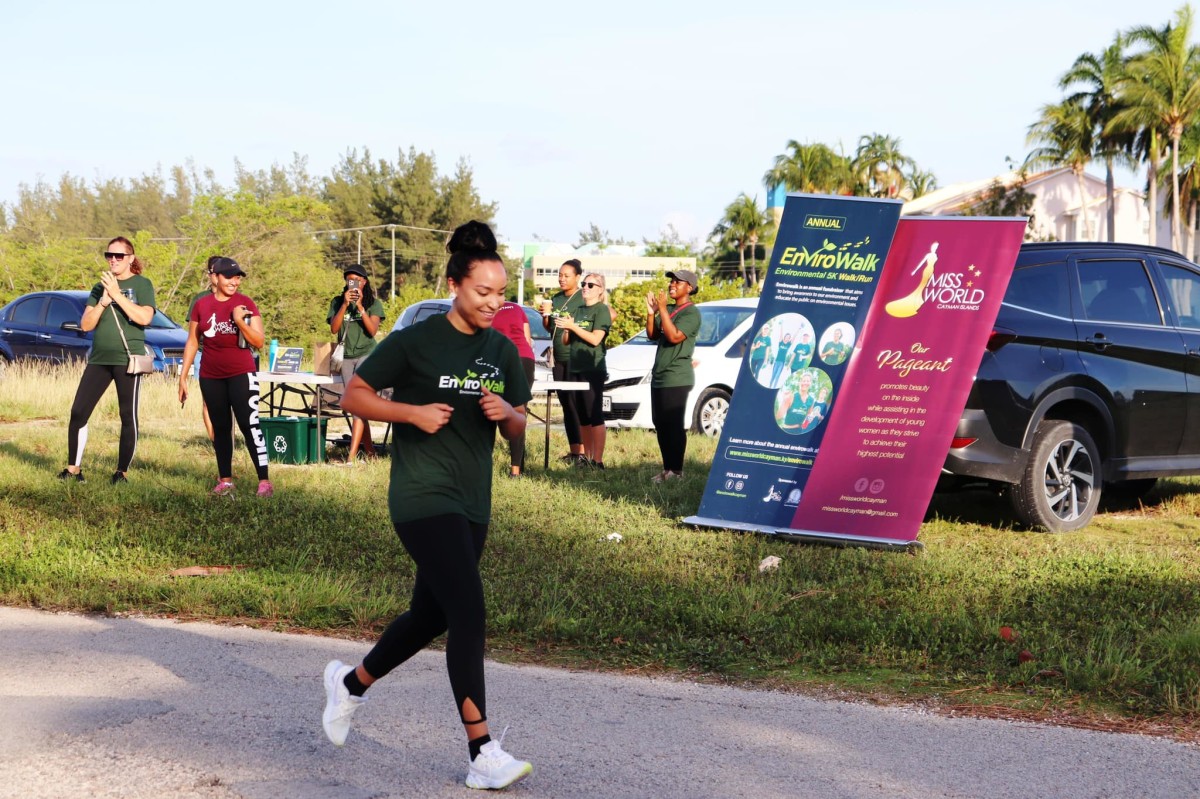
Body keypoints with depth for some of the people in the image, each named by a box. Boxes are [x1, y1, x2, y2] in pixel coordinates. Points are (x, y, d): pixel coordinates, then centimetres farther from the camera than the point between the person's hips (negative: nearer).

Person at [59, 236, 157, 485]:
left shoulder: (142, 284, 0)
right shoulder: (100, 287, 13)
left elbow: (145, 318, -16)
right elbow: (86, 325, 6)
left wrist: (117, 295, -17)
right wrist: (104, 301, -9)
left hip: (128, 359, -5)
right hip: (99, 359, 5)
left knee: (128, 417, -2)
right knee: (78, 412, -1)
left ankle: (121, 472, 6)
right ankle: (73, 468, 8)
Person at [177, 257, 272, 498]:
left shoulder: (246, 304, -2)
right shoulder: (201, 305, 4)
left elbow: (259, 342, -6)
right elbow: (192, 343, 10)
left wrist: (240, 321, -20)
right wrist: (183, 377, 8)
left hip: (241, 374, -3)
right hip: (211, 377, 3)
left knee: (250, 425, -11)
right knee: (220, 428, 9)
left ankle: (264, 481, -12)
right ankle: (225, 480, 15)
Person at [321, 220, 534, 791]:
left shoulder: (503, 352, 9)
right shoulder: (414, 342, -8)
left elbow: (517, 429, 15)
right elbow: (354, 396, -2)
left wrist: (506, 413, -8)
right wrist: (413, 412, -16)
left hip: (473, 503, 7)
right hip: (423, 497, -7)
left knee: (431, 616, 16)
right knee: (468, 612, -15)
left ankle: (350, 683, 41)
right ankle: (482, 754, -13)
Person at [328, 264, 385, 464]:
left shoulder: (373, 303, 2)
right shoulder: (337, 302, 9)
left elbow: (373, 330, -10)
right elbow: (334, 328, -4)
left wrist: (360, 306, -16)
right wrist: (345, 305, -13)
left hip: (366, 355, -4)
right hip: (346, 356, 4)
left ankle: (351, 457, -22)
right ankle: (370, 452, 14)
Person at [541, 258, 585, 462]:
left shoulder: (583, 298, -7)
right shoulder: (556, 299, 15)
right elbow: (549, 328, 23)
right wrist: (545, 316, 1)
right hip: (559, 358, 8)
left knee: (575, 404, -11)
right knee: (566, 404, 8)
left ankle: (581, 450, -11)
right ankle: (574, 450, 13)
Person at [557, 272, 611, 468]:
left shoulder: (602, 310, -3)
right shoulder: (578, 310, 18)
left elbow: (595, 339, -15)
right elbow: (566, 341, 18)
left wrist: (573, 326, -16)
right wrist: (566, 329, -2)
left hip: (593, 369, -7)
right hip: (574, 368, 7)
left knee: (595, 415, -9)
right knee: (582, 416, 8)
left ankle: (598, 460, -11)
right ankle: (586, 456, 12)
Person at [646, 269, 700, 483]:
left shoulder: (691, 312, -9)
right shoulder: (668, 309, 17)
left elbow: (675, 336, -21)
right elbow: (652, 335, 14)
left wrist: (662, 309, -20)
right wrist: (651, 312, 0)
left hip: (676, 378, -9)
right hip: (659, 376, 9)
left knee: (673, 425, -9)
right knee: (660, 424, 10)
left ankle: (676, 470, -6)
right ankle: (667, 468, 15)